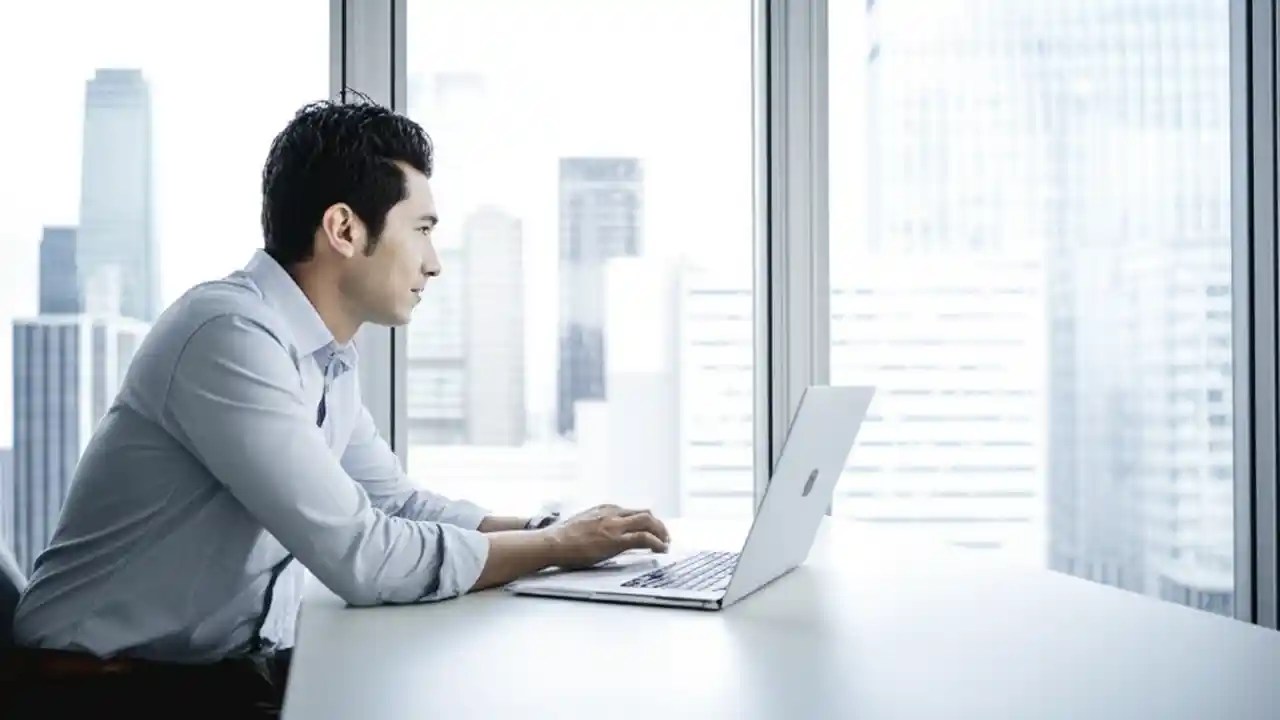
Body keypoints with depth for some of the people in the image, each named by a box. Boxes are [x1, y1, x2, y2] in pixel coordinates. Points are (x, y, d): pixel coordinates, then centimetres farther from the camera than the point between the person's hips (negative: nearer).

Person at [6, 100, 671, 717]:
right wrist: (557, 546, -15)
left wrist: (552, 530, -1)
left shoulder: (323, 351, 5)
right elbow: (363, 557, -27)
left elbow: (397, 505, 12)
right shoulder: (232, 336, -24)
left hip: (235, 666, 8)